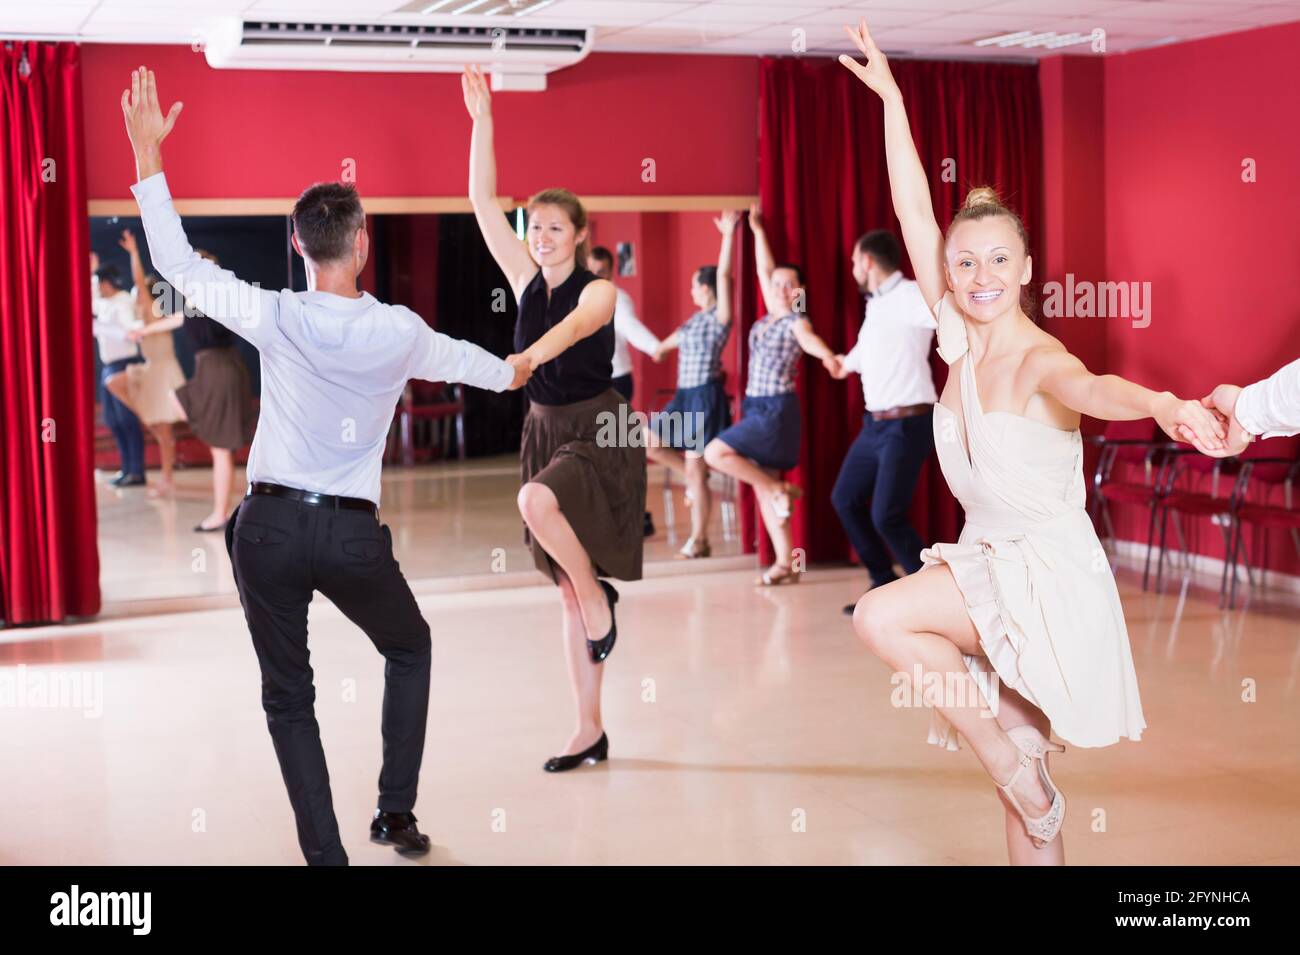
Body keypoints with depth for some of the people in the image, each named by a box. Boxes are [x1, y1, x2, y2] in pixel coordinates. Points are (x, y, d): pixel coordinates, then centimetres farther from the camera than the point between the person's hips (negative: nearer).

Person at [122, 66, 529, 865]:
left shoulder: (275, 319, -9)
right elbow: (459, 358, 18)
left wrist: (148, 153, 4)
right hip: (353, 532, 0)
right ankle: (397, 813, 23)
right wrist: (510, 372, 41)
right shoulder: (401, 332, -5)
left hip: (271, 525, 0)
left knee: (289, 697, 11)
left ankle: (326, 854, 8)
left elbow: (177, 263, 0)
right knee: (410, 649, 26)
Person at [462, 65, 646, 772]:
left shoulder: (598, 290, -9)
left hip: (599, 433, -6)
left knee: (536, 501, -37)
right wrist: (482, 120, -5)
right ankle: (590, 731, 14)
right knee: (567, 592, 7)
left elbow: (573, 327, -31)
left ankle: (599, 593, -9)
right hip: (545, 429, 6)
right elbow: (482, 201, 0)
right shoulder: (526, 281, 4)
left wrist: (527, 358, -50)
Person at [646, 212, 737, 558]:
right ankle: (695, 481, 21)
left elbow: (723, 275, -22)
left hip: (705, 398, -9)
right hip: (684, 396, 9)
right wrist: (661, 347, 49)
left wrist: (728, 234, -24)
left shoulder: (720, 317, -11)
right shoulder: (697, 317, 12)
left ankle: (699, 541, 5)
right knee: (648, 445, 10)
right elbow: (680, 336, 33)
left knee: (695, 470, -4)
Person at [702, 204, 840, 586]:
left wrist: (830, 357, -51)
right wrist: (758, 231, 24)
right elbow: (764, 270, 20)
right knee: (762, 487, 5)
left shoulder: (797, 322, -8)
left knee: (715, 453, -16)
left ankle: (781, 490, -6)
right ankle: (785, 563, 6)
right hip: (757, 408, 8)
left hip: (776, 410, -8)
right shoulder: (768, 318, 11)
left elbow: (810, 340, -31)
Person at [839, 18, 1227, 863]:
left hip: (1047, 572, -7)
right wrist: (890, 98, -2)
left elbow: (1093, 390, -41)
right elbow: (912, 212, -2)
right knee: (1020, 782, 10)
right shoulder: (959, 337, -1)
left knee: (880, 617, -23)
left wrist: (1163, 405, -64)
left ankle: (1016, 763, -9)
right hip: (988, 563, 7)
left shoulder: (1040, 361, -17)